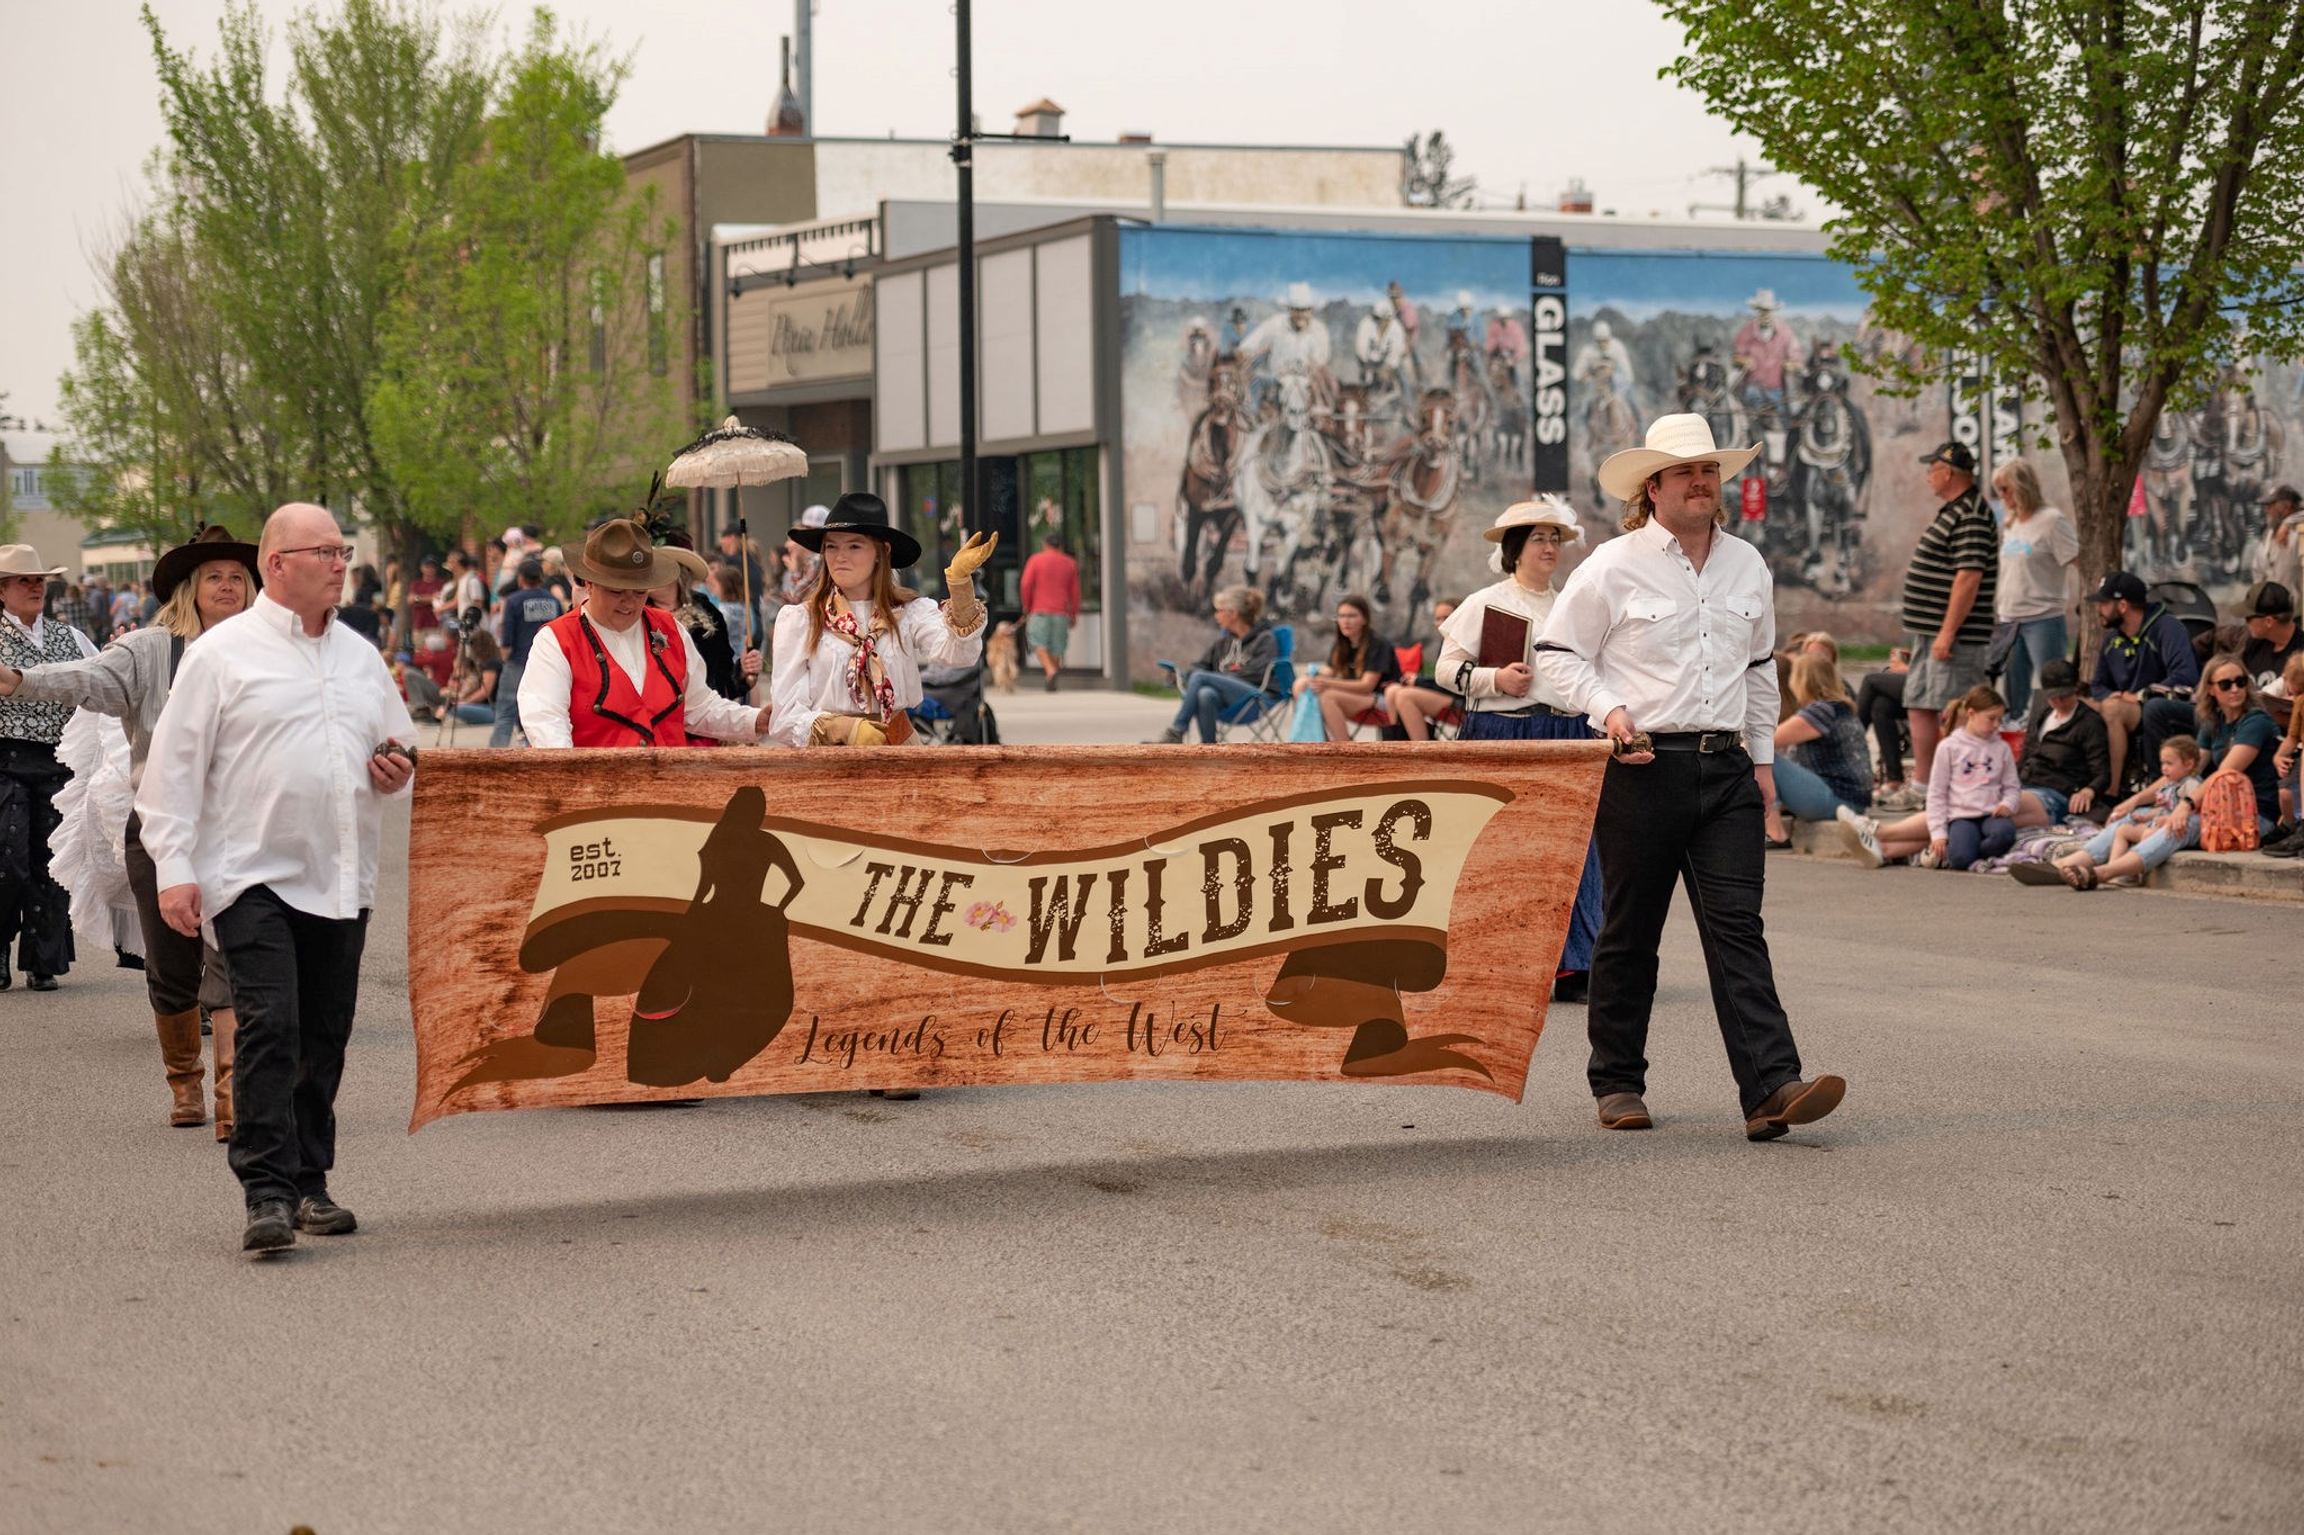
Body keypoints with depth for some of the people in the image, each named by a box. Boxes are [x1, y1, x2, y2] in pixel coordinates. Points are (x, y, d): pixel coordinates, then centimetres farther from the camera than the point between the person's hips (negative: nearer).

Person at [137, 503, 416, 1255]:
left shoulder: (360, 657, 16)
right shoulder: (222, 653, -2)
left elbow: (400, 742, 29)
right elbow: (175, 766, -4)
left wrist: (399, 765, 4)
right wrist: (174, 868, -10)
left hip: (342, 880, 6)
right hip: (253, 874, -6)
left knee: (324, 1037, 8)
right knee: (269, 1028, -15)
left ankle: (309, 1184, 18)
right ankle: (267, 1194, -15)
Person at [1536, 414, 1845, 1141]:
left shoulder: (1748, 566, 13)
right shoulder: (1613, 566, -3)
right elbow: (1558, 652, 1)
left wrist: (1763, 757, 20)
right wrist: (1608, 709, -14)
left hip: (1725, 767, 3)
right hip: (1642, 767, -3)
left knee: (1737, 926, -7)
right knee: (1628, 931, 6)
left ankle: (1771, 1088, -16)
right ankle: (1617, 1084, 19)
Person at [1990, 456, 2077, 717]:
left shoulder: (2051, 521, -7)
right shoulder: (2008, 526, 14)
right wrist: (1995, 613, 18)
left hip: (2043, 620, -7)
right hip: (2008, 622, 7)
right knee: (2014, 700, 10)